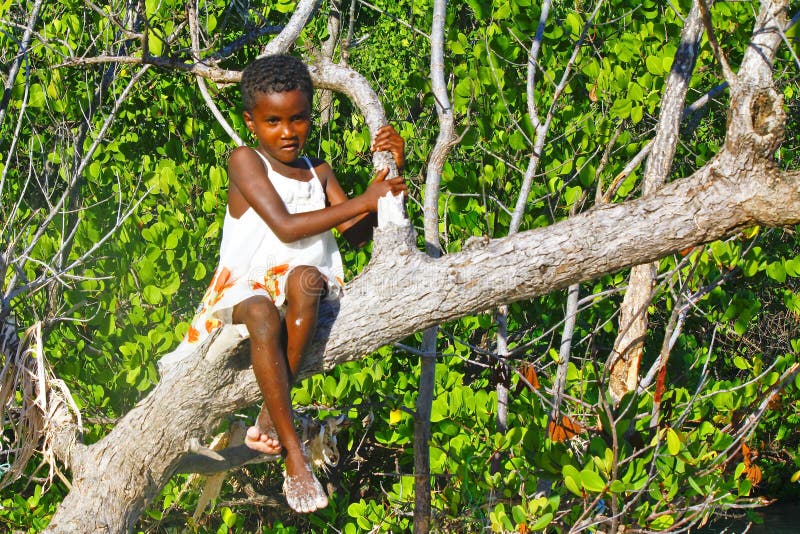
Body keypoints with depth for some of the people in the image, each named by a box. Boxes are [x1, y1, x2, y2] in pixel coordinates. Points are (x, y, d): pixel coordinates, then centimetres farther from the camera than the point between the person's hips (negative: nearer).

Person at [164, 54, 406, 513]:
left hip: (298, 281, 3)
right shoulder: (245, 161, -1)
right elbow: (285, 227, -13)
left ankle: (270, 417, -28)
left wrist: (389, 173, 2)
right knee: (264, 317, -40)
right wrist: (361, 201, -13)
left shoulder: (319, 173, 16)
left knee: (305, 278, -36)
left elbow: (356, 234, 13)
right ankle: (294, 454, -36)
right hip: (245, 286, -3)